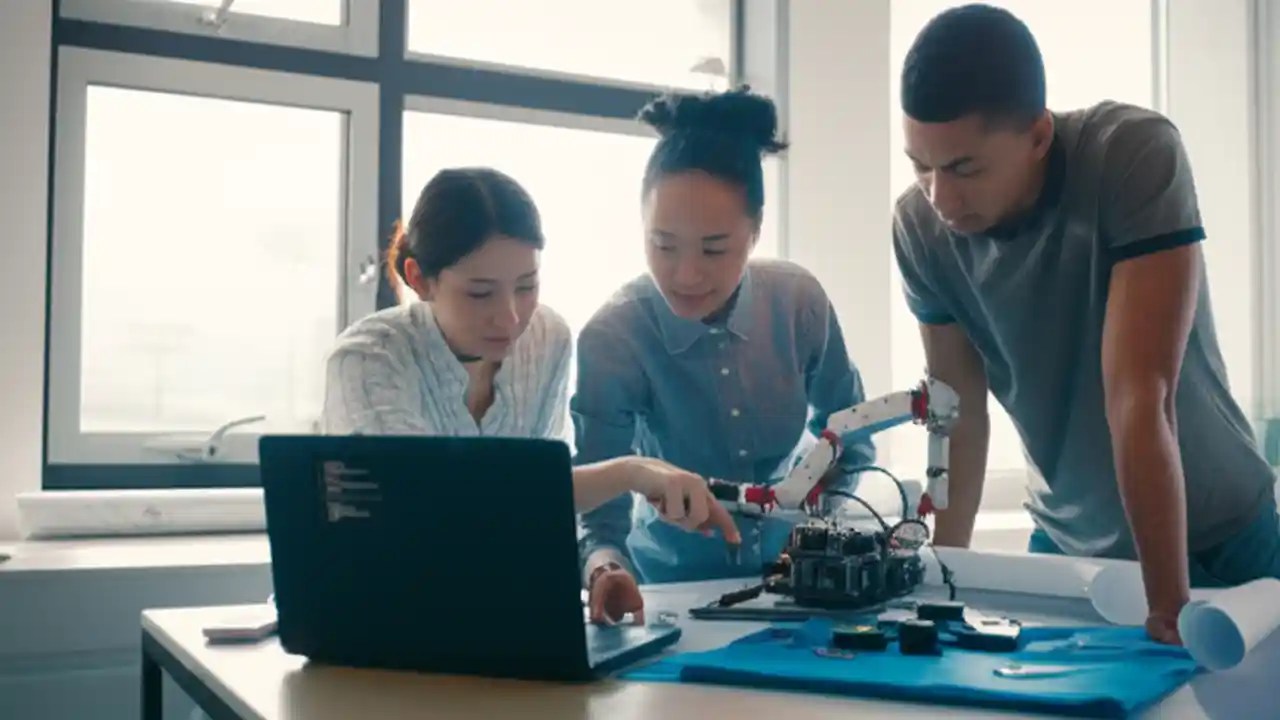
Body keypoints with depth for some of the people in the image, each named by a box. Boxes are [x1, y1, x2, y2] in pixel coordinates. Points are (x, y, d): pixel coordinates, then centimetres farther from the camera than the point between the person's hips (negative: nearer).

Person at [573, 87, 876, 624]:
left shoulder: (799, 300, -15)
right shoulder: (611, 337, -24)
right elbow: (600, 511, -26)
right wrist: (604, 569, -46)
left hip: (788, 571, -1)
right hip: (676, 585, 2)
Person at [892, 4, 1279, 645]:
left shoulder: (1136, 156, -29)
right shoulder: (919, 226, -17)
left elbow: (1141, 396, -34)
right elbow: (960, 411, -8)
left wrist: (1169, 606, -33)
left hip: (1216, 539, -3)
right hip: (1066, 542, 3)